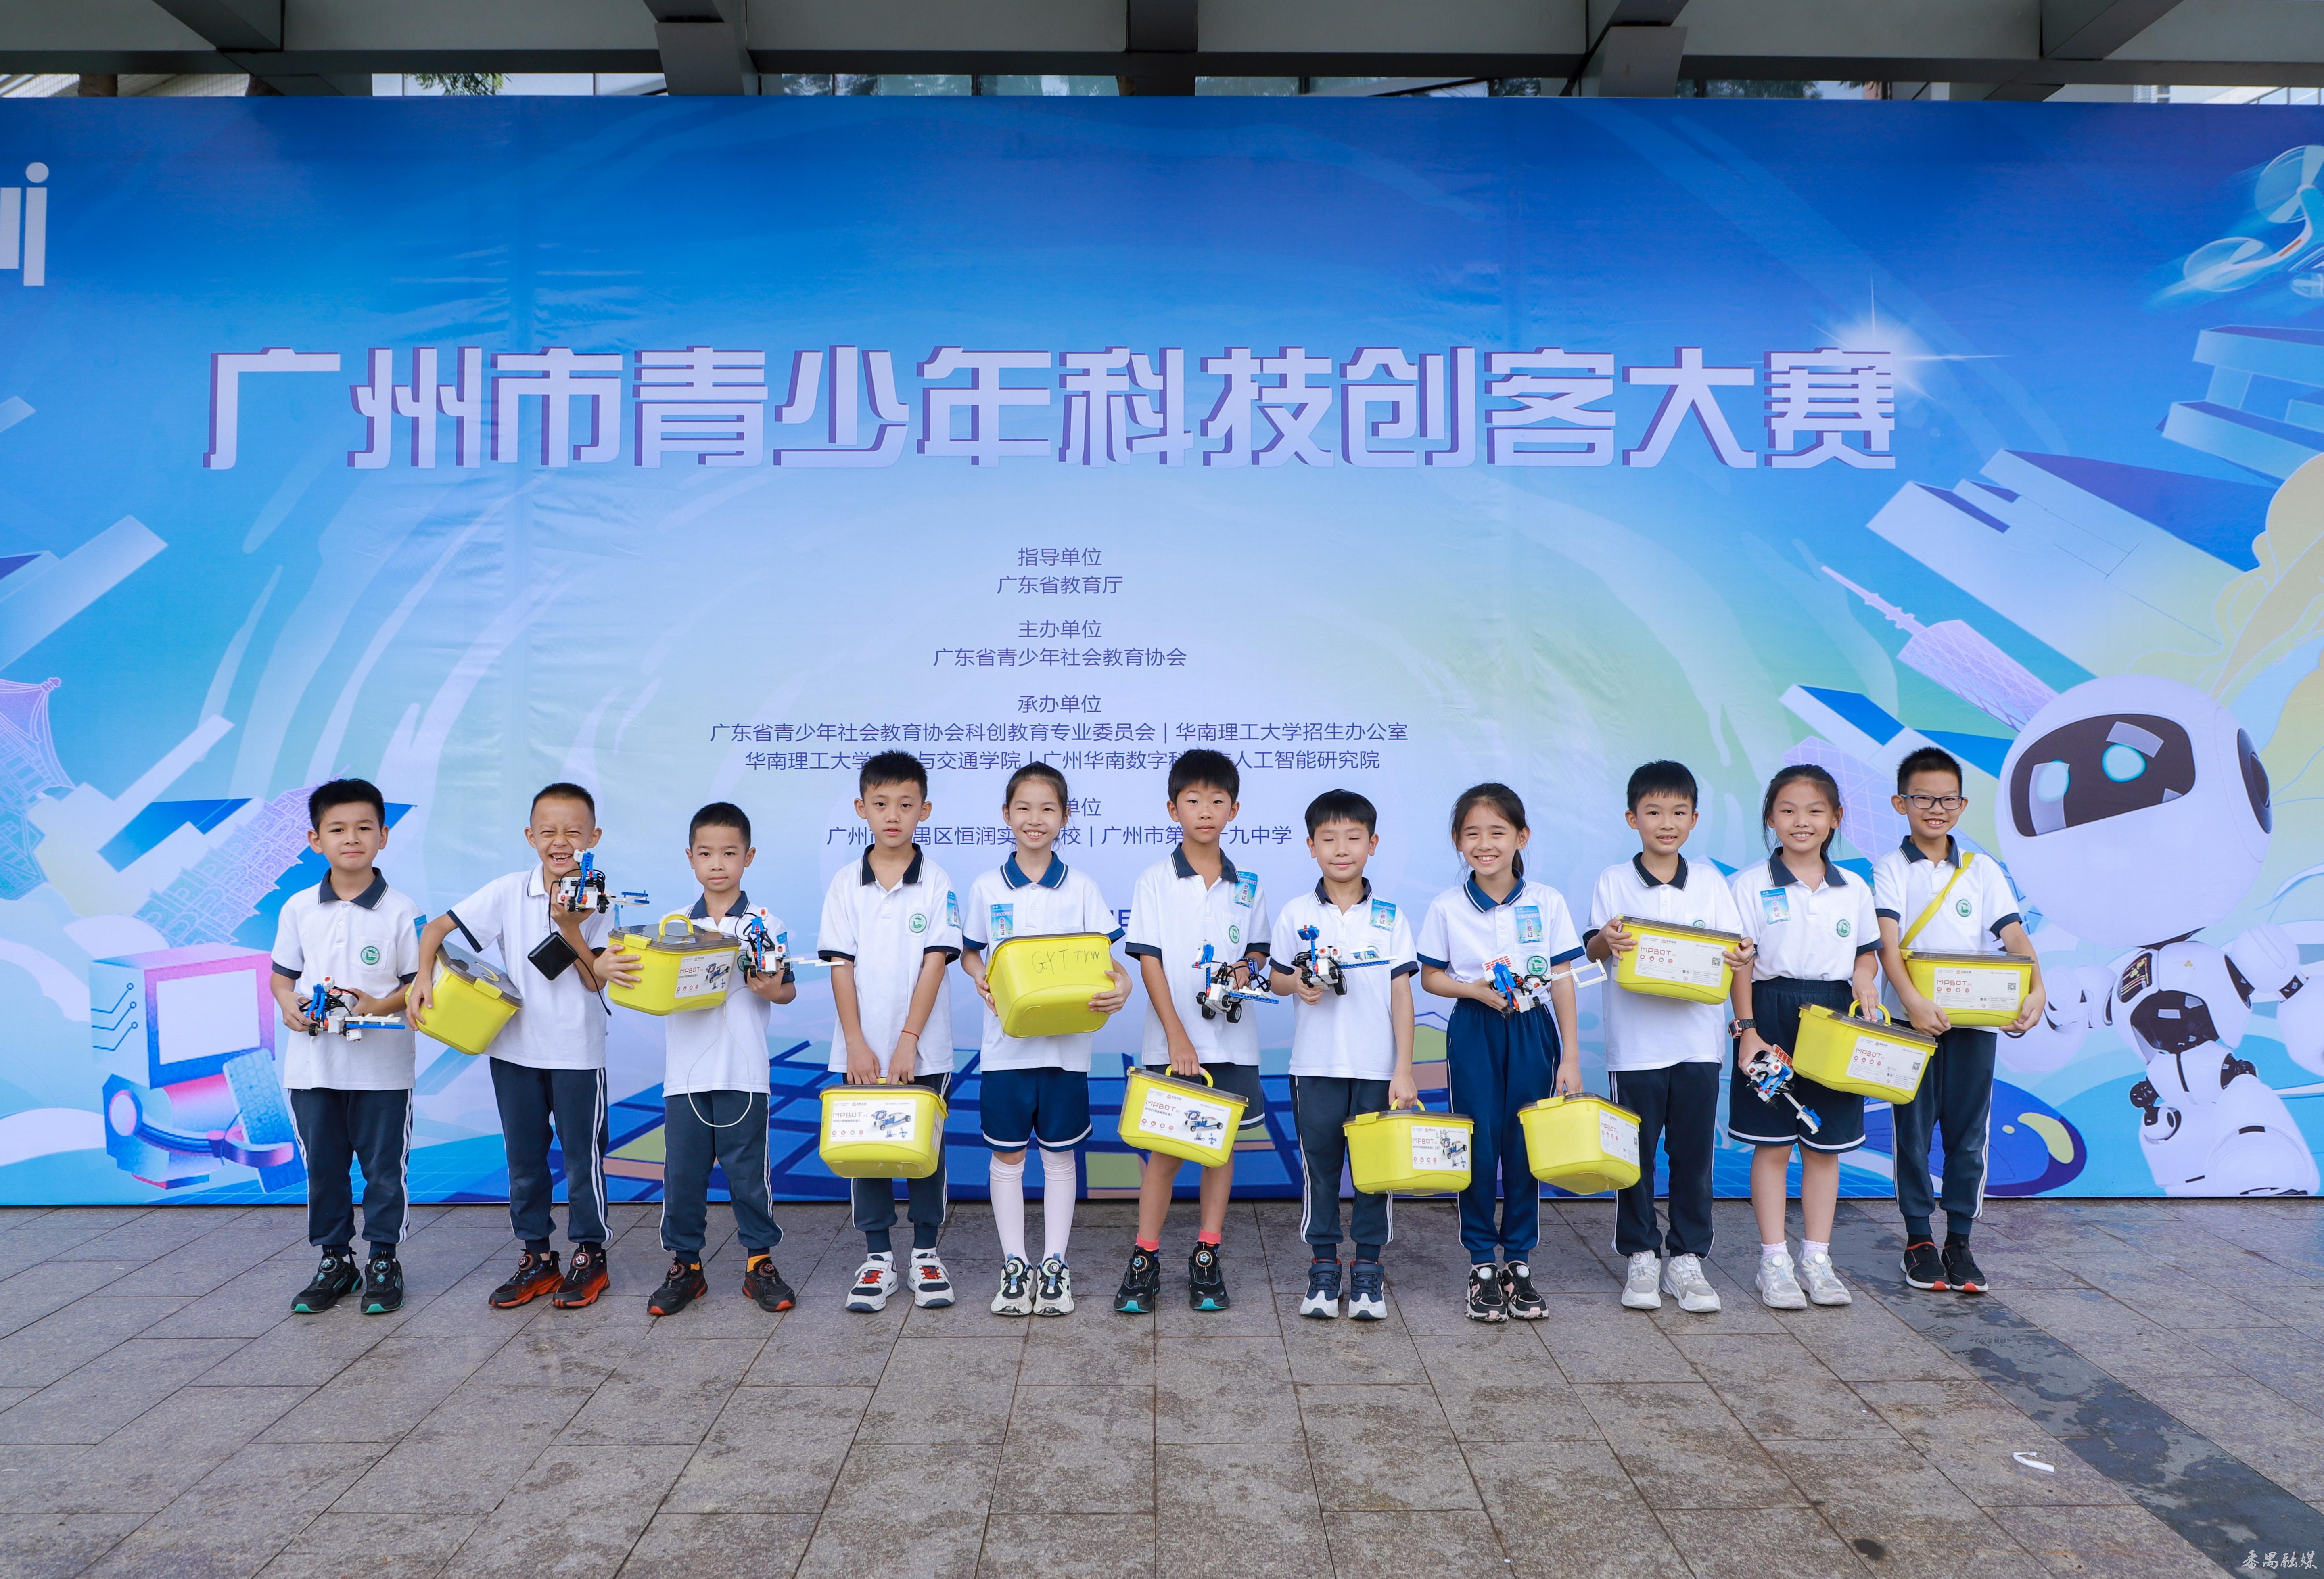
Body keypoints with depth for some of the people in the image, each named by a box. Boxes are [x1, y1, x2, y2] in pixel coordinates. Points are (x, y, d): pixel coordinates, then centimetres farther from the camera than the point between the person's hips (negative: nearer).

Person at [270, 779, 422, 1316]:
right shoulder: (299, 909, 4)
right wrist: (288, 1004, -8)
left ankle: (384, 1261, 21)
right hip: (313, 1064, 3)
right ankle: (335, 1261, 27)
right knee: (322, 1168, 12)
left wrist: (380, 1006, -19)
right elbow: (281, 973, 12)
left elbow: (420, 982, -3)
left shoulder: (400, 911, -5)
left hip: (382, 1065, -3)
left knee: (384, 1167, 6)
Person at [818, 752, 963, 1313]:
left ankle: (927, 1253, 21)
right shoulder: (845, 883, 1)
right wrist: (856, 1044, -8)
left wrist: (908, 1041, -14)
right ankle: (878, 1256, 21)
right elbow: (841, 965, -1)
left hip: (923, 1048, -1)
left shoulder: (936, 883, -4)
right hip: (862, 1048, 2)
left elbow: (936, 962, -8)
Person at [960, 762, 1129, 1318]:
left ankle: (1055, 1263, 21)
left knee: (1059, 1155, 9)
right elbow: (968, 952, 11)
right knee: (1007, 1155, 8)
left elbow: (1105, 958, -2)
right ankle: (1014, 1264, 21)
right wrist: (981, 981, -10)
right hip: (1005, 1042, 1)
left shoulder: (1081, 888, -1)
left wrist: (1119, 986, -23)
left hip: (1066, 1042, -1)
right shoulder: (986, 888, 2)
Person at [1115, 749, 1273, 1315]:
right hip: (1172, 1043, -3)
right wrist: (1177, 1036, -14)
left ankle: (1207, 1258, 20)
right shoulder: (1155, 881, -3)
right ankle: (1145, 1259, 15)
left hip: (1232, 1040, 3)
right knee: (1165, 1150, 2)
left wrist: (1247, 971, -10)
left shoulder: (1248, 887, 6)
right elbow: (1148, 961, -7)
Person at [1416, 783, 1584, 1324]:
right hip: (1474, 1036, -1)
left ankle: (1519, 1261, 20)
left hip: (1533, 1034, 1)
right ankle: (1482, 1264, 14)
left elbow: (1563, 980, 2)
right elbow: (1430, 976, 6)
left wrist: (1570, 1056, -1)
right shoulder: (1446, 907, -1)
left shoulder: (1547, 903, 0)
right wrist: (1475, 989, -13)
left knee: (1524, 1148, 5)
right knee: (1479, 1147, -1)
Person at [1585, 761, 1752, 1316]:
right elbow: (1592, 948, -4)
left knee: (1693, 1151, 7)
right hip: (1635, 1041, -1)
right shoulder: (1614, 881, 1)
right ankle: (1641, 1255, 19)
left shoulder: (1710, 881, 7)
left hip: (1698, 1038, 2)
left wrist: (1741, 957, -19)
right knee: (1636, 1151, 6)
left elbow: (1733, 947, 3)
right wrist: (1607, 941, -26)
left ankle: (1686, 1256, 19)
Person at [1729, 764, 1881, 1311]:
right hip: (1773, 1017, -3)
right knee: (1772, 1146, 2)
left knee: (1825, 1146, 9)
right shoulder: (1750, 885, -3)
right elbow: (1740, 965, -5)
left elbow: (1866, 951, 16)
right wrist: (1748, 1031, -11)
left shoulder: (1854, 889, 8)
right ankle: (1775, 1261, 11)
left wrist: (1864, 978, -6)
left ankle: (1816, 1258, 20)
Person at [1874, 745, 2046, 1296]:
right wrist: (1912, 1000, -26)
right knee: (1914, 1130, 4)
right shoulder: (1891, 868, 0)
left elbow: (2015, 936, 1)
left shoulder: (1983, 870, 9)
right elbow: (1887, 943, -12)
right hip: (1914, 1017, -2)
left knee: (1969, 1133, 6)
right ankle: (1919, 1239, 16)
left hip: (1975, 1018, 3)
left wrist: (2036, 988, -17)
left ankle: (1960, 1241, 18)